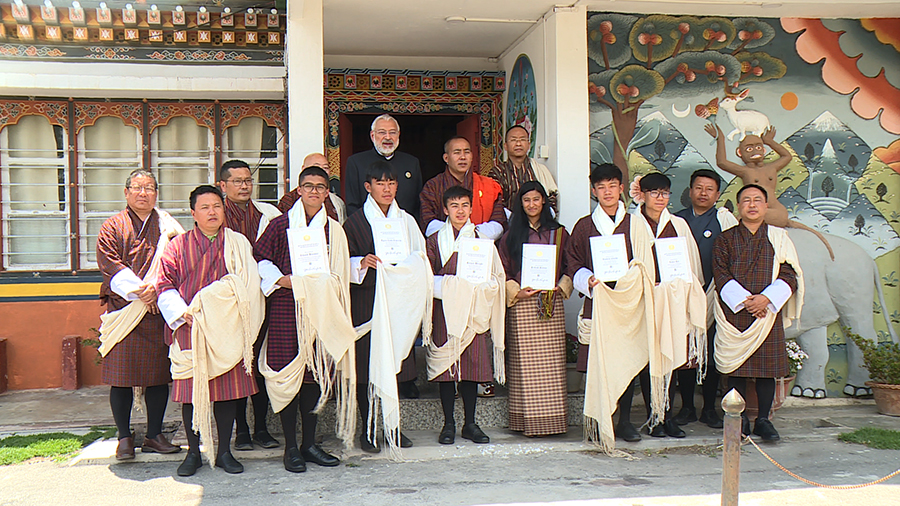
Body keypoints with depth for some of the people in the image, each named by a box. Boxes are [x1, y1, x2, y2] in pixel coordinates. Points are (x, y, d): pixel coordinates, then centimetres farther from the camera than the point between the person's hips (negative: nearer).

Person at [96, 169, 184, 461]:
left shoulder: (168, 228, 12)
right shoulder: (112, 228, 7)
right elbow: (110, 264, -4)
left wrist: (155, 288, -13)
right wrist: (139, 291, -16)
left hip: (159, 311, 2)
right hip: (123, 310, -2)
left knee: (159, 374, 5)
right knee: (121, 375, -1)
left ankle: (154, 435, 15)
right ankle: (124, 438, 9)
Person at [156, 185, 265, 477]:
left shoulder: (239, 244, 8)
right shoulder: (178, 246, 5)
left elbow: (248, 285, 6)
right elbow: (164, 285, 2)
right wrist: (182, 313, -12)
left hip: (227, 330, 1)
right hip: (189, 330, -1)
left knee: (228, 389, 4)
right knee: (191, 391, 3)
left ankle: (224, 452, 16)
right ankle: (193, 452, 16)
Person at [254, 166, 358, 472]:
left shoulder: (334, 230, 12)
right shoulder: (281, 225, 3)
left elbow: (340, 274, 15)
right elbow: (259, 259, 1)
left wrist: (325, 287, -2)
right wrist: (281, 279, -13)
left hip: (321, 306, 3)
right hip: (286, 306, -3)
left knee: (316, 374, 5)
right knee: (288, 373, -4)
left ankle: (309, 443, 17)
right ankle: (290, 447, 6)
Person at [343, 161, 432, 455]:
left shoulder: (407, 221, 13)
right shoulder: (355, 222, 2)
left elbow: (420, 261, 17)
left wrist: (415, 265, -4)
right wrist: (362, 263, -21)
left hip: (399, 301, 3)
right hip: (366, 302, -3)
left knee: (395, 363, 4)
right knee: (367, 366, -4)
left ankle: (393, 426, 14)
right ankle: (368, 429, 7)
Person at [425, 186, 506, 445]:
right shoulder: (434, 241, 8)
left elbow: (494, 278, 9)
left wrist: (476, 287, -10)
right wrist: (448, 284, -15)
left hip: (474, 312, 1)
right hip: (444, 312, -1)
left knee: (473, 366, 1)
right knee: (445, 367, -1)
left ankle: (470, 423, 12)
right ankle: (448, 423, 10)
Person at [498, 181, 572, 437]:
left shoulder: (558, 233, 12)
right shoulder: (510, 236, 10)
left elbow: (570, 267, 12)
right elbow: (503, 272, 7)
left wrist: (561, 287, -6)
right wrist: (516, 292, -8)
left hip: (552, 305, 1)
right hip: (521, 305, -1)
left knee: (552, 362, -3)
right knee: (525, 363, -3)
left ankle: (552, 419, 3)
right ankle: (527, 420, 2)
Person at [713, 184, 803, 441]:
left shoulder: (778, 238, 9)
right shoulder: (725, 239, 8)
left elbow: (790, 275, 2)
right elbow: (721, 275, -2)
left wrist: (766, 298, -14)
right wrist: (744, 300, -15)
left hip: (768, 311, 1)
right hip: (733, 312, 0)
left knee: (767, 368, 2)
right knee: (735, 367, 1)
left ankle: (763, 420, 14)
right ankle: (739, 419, 13)